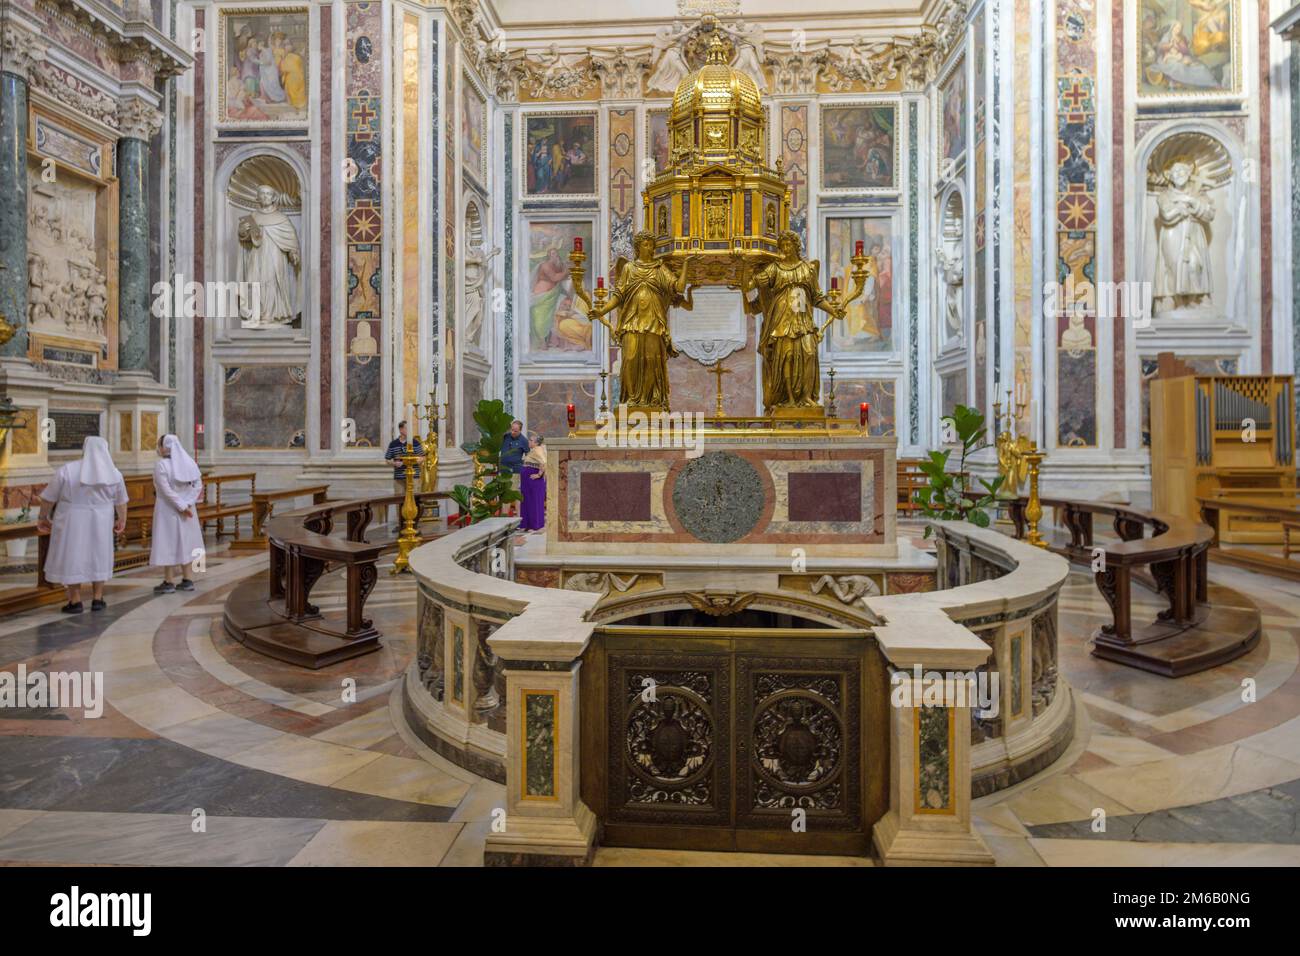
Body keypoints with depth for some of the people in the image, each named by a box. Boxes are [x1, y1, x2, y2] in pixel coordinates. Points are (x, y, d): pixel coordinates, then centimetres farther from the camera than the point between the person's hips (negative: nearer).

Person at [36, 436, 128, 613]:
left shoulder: (67, 470, -10)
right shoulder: (114, 474, -3)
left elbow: (48, 497, -3)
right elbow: (121, 501, 7)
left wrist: (42, 517, 11)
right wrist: (121, 520, 20)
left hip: (72, 522, -2)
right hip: (100, 523, 2)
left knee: (72, 558, 6)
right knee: (98, 557, 12)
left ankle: (75, 601, 7)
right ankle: (97, 599, 12)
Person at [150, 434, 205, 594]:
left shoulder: (160, 465, -14)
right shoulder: (188, 462, 3)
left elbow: (167, 491, -20)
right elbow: (198, 485, -2)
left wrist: (182, 506, -16)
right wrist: (187, 504, -7)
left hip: (167, 509, -6)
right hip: (187, 510, 6)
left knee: (167, 543, 2)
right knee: (183, 542, 12)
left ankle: (168, 582, 6)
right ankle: (186, 580, 13)